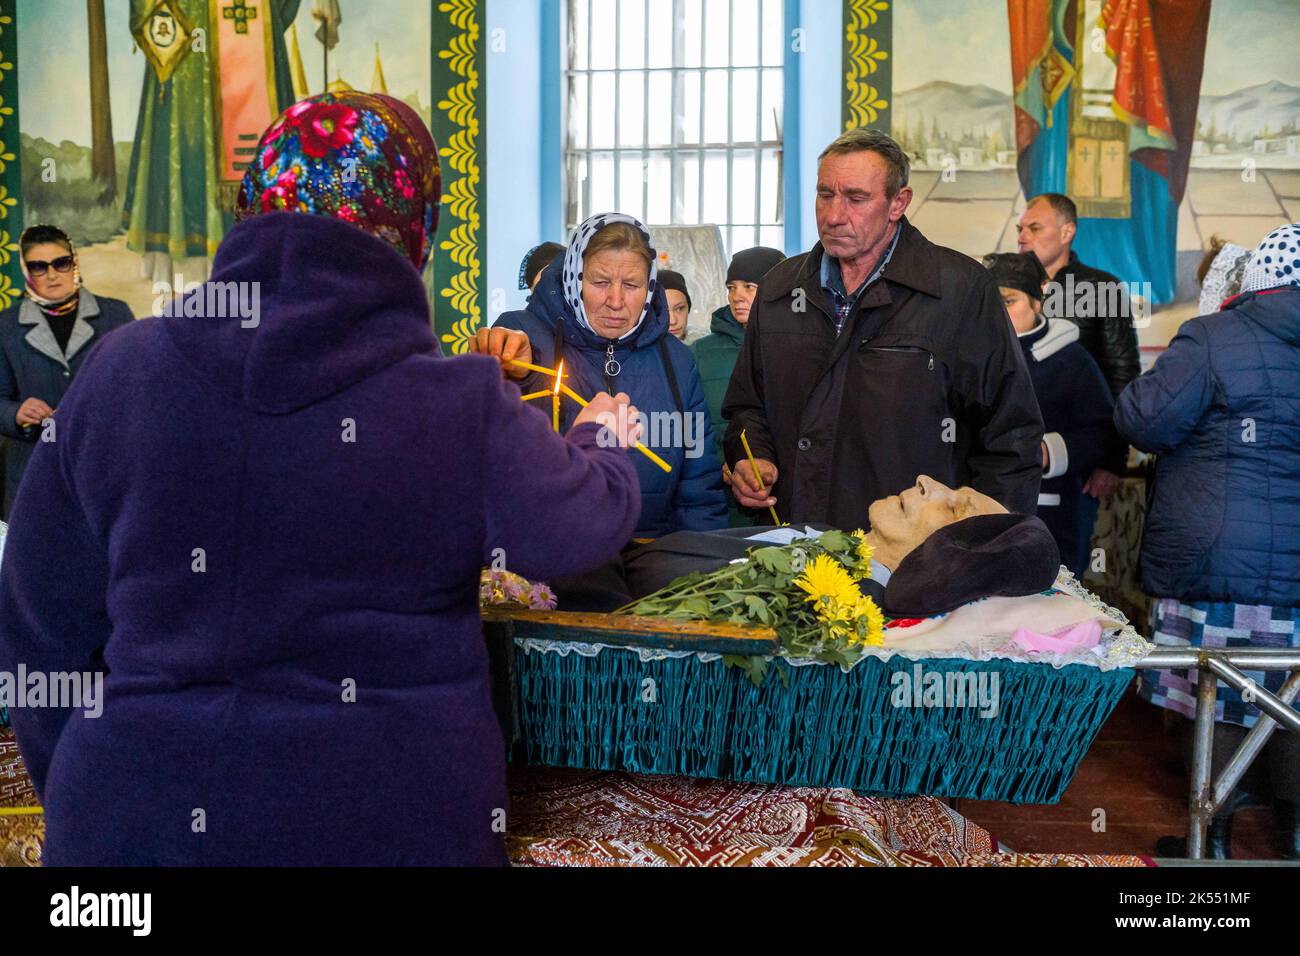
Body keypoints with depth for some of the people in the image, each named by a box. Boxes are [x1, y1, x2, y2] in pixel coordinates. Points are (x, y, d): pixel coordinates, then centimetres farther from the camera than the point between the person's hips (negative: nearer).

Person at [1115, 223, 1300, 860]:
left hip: (1216, 561, -4)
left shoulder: (1211, 340, -10)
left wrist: (1141, 388, 7)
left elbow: (1144, 422, -12)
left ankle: (1213, 835, 17)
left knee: (1214, 698, 6)